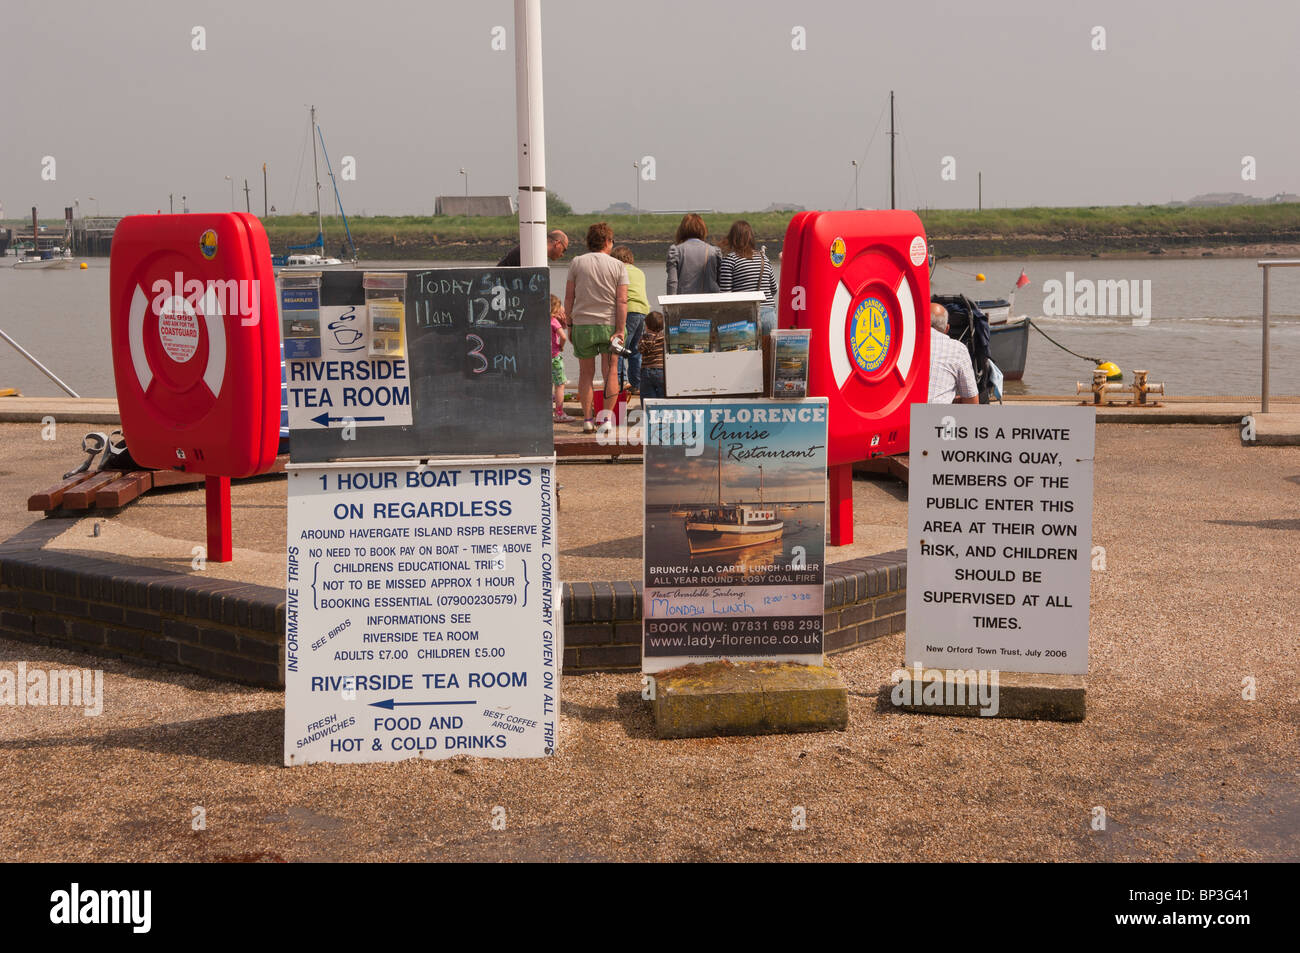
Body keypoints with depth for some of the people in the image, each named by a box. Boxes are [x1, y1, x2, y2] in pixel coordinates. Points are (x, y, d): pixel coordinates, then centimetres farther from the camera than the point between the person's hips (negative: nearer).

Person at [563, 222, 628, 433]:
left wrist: (570, 322, 11)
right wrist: (621, 329, -8)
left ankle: (587, 419, 6)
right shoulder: (618, 266, -1)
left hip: (582, 324, 1)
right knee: (610, 372, 5)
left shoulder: (577, 263, 2)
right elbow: (622, 301, -8)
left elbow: (569, 297, 2)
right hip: (609, 324, -1)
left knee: (585, 374, 9)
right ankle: (607, 419, 2)